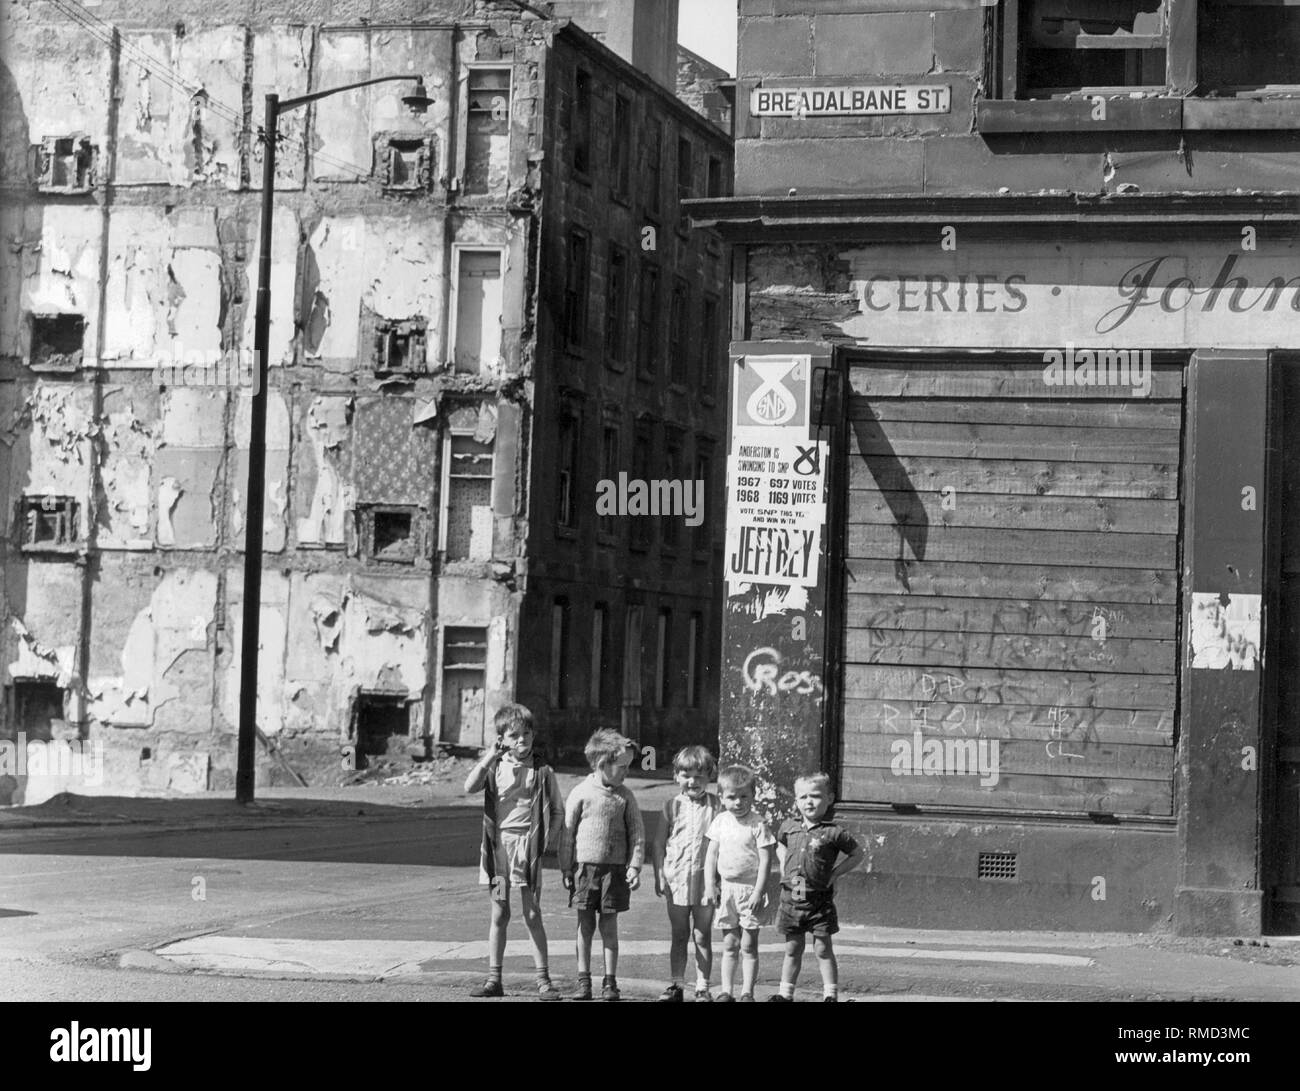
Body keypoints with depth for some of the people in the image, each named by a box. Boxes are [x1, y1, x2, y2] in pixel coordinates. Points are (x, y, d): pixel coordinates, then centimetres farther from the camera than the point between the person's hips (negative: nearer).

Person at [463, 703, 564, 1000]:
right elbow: (470, 786, -13)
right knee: (499, 914, 8)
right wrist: (490, 756, -14)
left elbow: (557, 811, 6)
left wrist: (549, 839, -6)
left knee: (532, 914, -1)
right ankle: (494, 979, 13)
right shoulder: (494, 767, 4)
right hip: (498, 843, 2)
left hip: (528, 844, -2)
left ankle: (543, 979, 5)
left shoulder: (543, 771, 1)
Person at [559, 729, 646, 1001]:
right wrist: (566, 869, 0)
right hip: (584, 866, -1)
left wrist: (634, 866, -4)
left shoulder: (625, 797, 3)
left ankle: (610, 982, 8)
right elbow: (567, 833, 1)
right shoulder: (581, 793, -2)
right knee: (585, 925, 4)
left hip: (614, 868, 1)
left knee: (609, 925, 3)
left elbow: (637, 833, 5)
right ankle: (583, 981, 11)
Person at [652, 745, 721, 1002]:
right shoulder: (673, 806, 4)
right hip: (676, 879, 1)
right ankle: (676, 985, 16)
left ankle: (702, 987, 11)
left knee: (703, 937, 5)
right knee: (679, 936, 9)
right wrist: (659, 876, -1)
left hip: (705, 880, -1)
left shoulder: (716, 806, -1)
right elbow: (659, 844, 7)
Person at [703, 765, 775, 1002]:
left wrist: (758, 892, -15)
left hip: (750, 889, -4)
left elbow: (765, 861, -10)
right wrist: (710, 885, 0)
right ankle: (725, 991, 11)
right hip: (726, 889, 4)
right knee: (729, 945, 8)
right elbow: (711, 855, 8)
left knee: (748, 945, 1)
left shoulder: (758, 826, -9)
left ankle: (747, 993, 5)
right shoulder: (720, 822, 4)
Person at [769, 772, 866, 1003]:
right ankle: (786, 993, 19)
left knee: (823, 949, 0)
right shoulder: (788, 827, 6)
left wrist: (834, 873, -5)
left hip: (819, 900, -4)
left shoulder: (833, 833, -8)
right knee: (792, 949, 12)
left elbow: (858, 854, 1)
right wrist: (784, 866, 12)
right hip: (791, 897, 4)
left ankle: (830, 994, 6)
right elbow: (781, 845, 28)